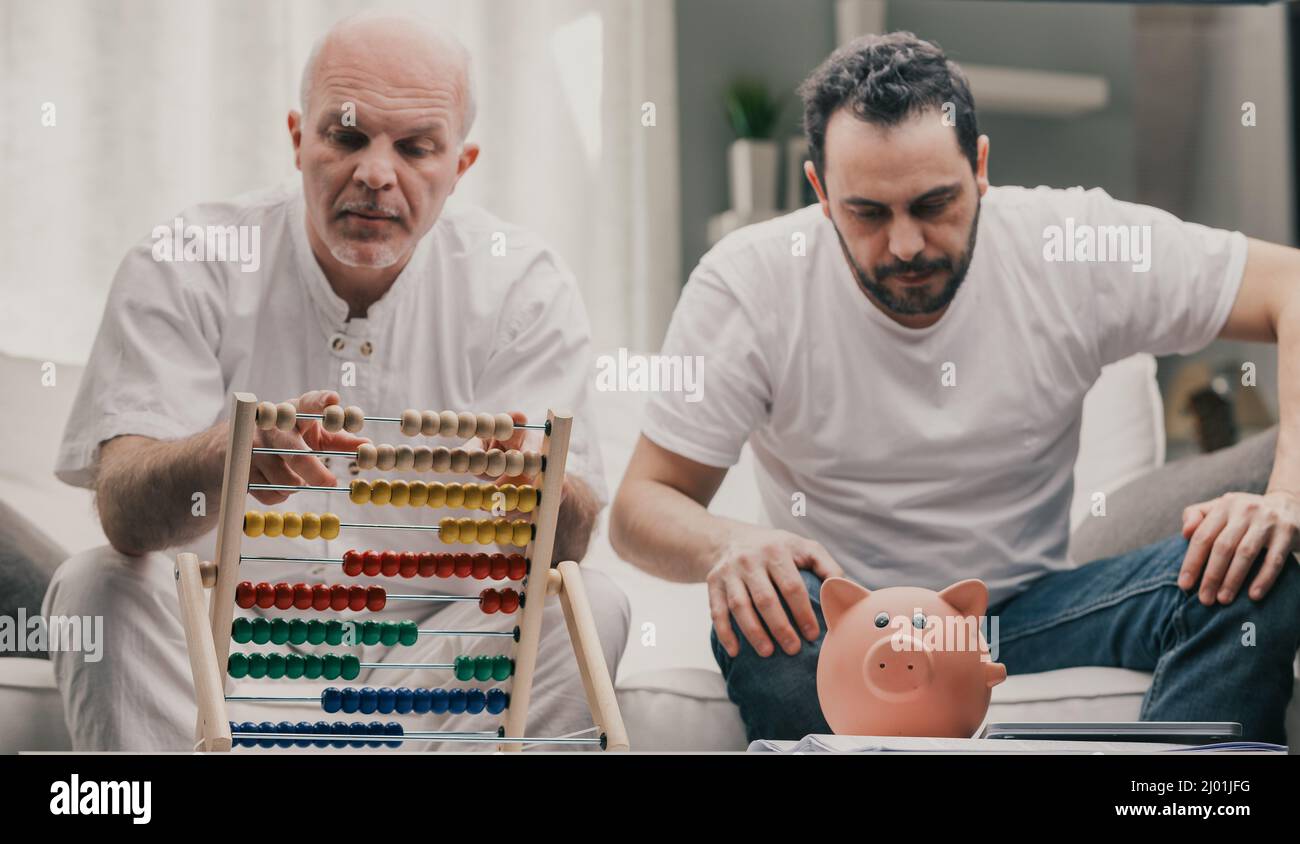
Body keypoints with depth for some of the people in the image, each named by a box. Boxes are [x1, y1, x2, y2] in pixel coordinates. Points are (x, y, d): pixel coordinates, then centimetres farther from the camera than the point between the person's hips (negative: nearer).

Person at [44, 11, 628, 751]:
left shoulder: (524, 286, -4)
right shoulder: (182, 272, -7)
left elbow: (569, 543, -13)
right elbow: (125, 514, -20)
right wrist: (224, 458, -44)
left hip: (434, 657, 1)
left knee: (589, 607, -23)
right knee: (96, 589, -27)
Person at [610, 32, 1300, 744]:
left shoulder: (1073, 249, -10)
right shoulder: (746, 285, -12)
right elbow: (640, 508, -10)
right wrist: (728, 545, -35)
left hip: (1032, 610, 2)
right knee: (763, 621, -37)